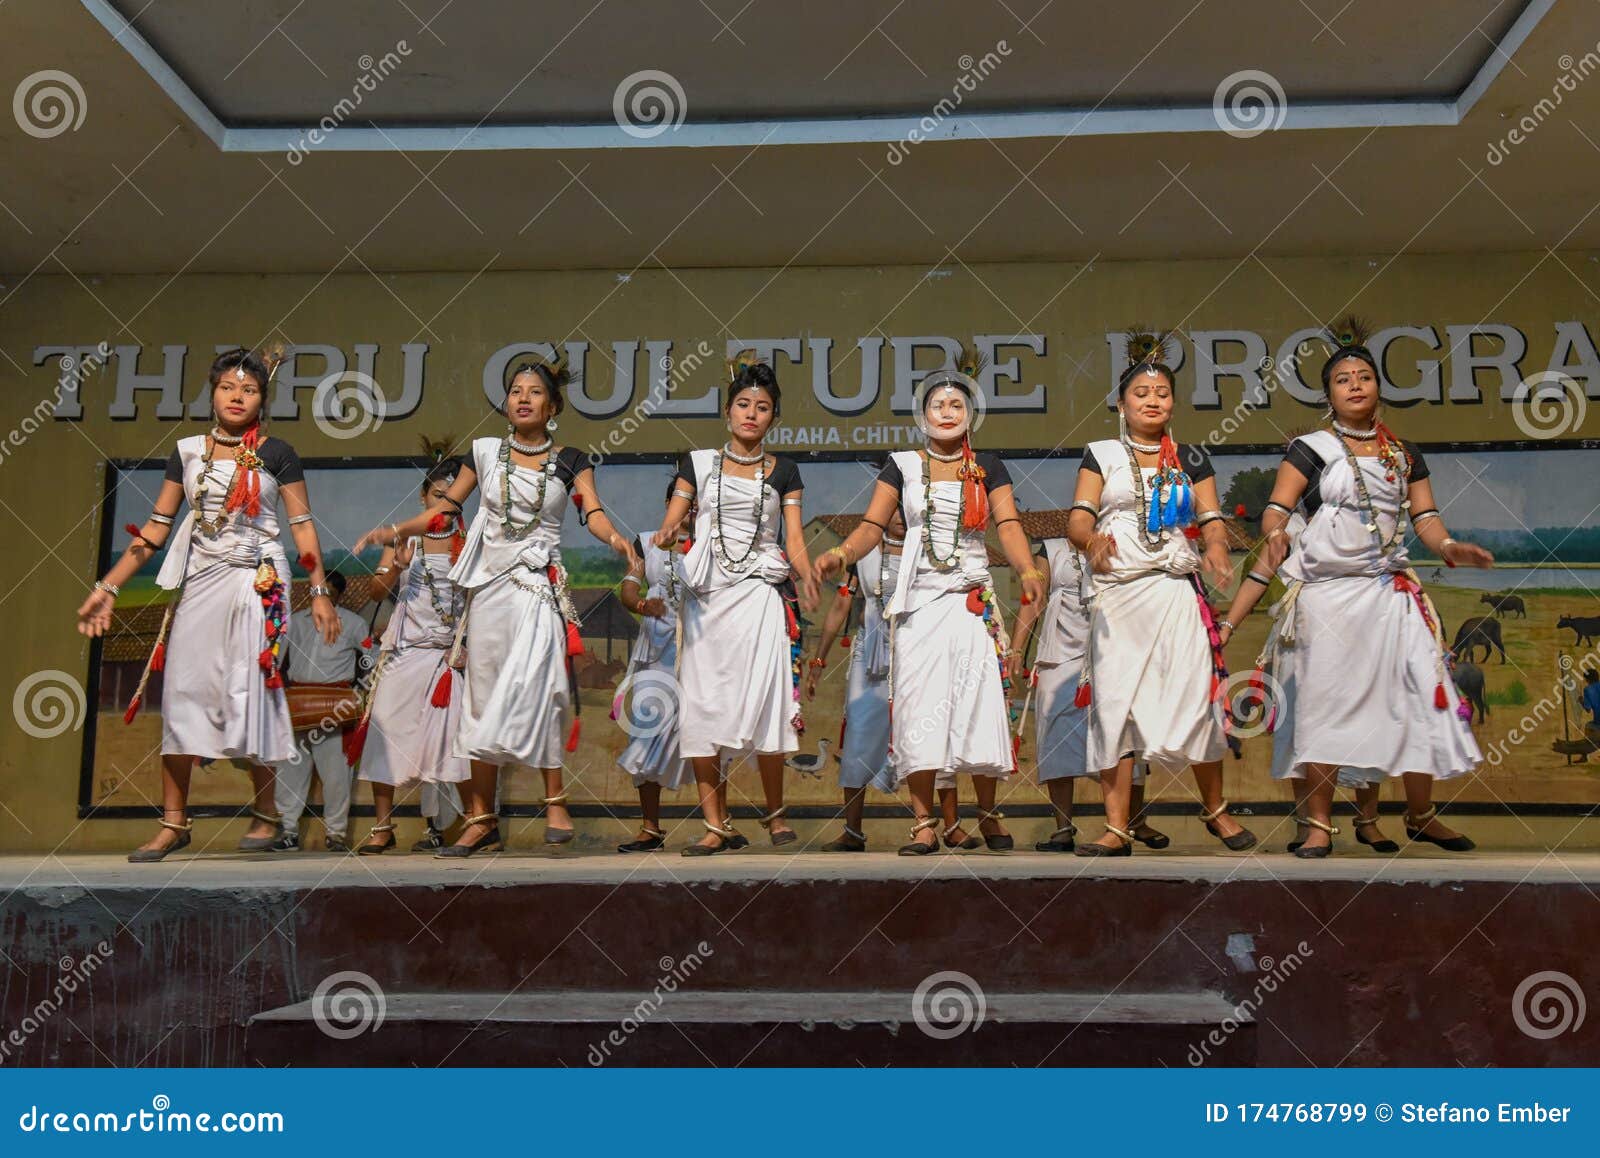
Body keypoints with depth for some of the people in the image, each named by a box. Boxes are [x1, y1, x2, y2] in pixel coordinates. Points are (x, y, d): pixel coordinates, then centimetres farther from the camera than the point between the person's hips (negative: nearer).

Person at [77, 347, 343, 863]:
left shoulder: (277, 454, 1)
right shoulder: (187, 452, 10)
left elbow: (302, 526, 1)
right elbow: (156, 528, 11)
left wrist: (320, 592, -6)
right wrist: (106, 587, 7)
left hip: (257, 583, -3)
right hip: (197, 582, 4)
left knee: (249, 692, -4)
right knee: (180, 691, 0)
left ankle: (266, 815, 9)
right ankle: (174, 822, 6)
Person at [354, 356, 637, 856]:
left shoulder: (569, 462, 5)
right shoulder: (486, 452, 10)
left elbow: (592, 512, -9)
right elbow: (445, 507, 12)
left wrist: (616, 539, -30)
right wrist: (394, 530, -1)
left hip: (540, 589, -2)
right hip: (490, 586, 3)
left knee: (532, 691, -15)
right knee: (482, 700, 2)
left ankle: (554, 801, -4)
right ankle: (482, 822, 6)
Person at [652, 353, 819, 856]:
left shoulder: (782, 471, 12)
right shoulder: (698, 463, 12)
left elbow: (794, 539, 6)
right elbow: (671, 522, 6)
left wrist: (806, 578, -14)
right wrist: (664, 538, -18)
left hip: (759, 595, -1)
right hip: (706, 594, 1)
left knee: (761, 702, -12)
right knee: (701, 706, -3)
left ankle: (775, 814, 3)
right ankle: (717, 825, 1)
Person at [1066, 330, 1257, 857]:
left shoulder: (1191, 459, 13)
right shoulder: (1102, 454, 9)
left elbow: (1212, 520, 6)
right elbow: (1077, 519, -1)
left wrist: (1215, 547, -18)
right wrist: (1093, 539, -24)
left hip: (1175, 591, 1)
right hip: (1116, 593, 0)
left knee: (1194, 699, -5)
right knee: (1113, 705, -4)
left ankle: (1215, 809, 14)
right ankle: (1118, 828, 0)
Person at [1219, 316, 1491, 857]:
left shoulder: (1405, 455, 15)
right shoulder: (1310, 448, 4)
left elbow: (1426, 516, 11)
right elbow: (1275, 511, -5)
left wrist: (1449, 546, -10)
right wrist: (1276, 535, -28)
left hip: (1392, 591, 4)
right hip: (1326, 590, -3)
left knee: (1418, 695, -1)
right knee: (1323, 699, -5)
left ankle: (1421, 816, 15)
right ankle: (1319, 826, 1)